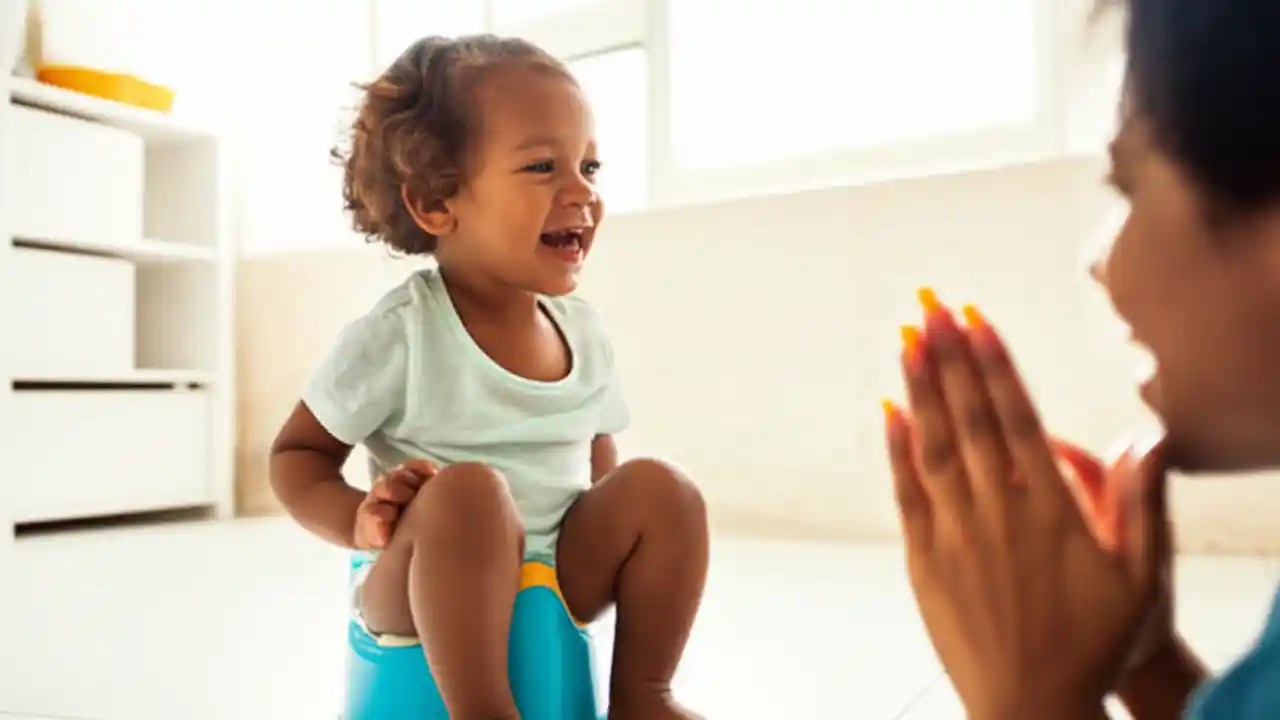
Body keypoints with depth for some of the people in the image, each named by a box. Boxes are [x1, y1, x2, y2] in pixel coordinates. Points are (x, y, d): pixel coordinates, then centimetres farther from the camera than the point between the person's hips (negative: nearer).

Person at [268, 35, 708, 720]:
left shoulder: (584, 330, 1)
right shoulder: (397, 335, -15)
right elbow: (294, 455, -5)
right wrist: (361, 520, -25)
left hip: (557, 580, 6)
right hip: (423, 588, -5)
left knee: (660, 487, -15)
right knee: (470, 490, -34)